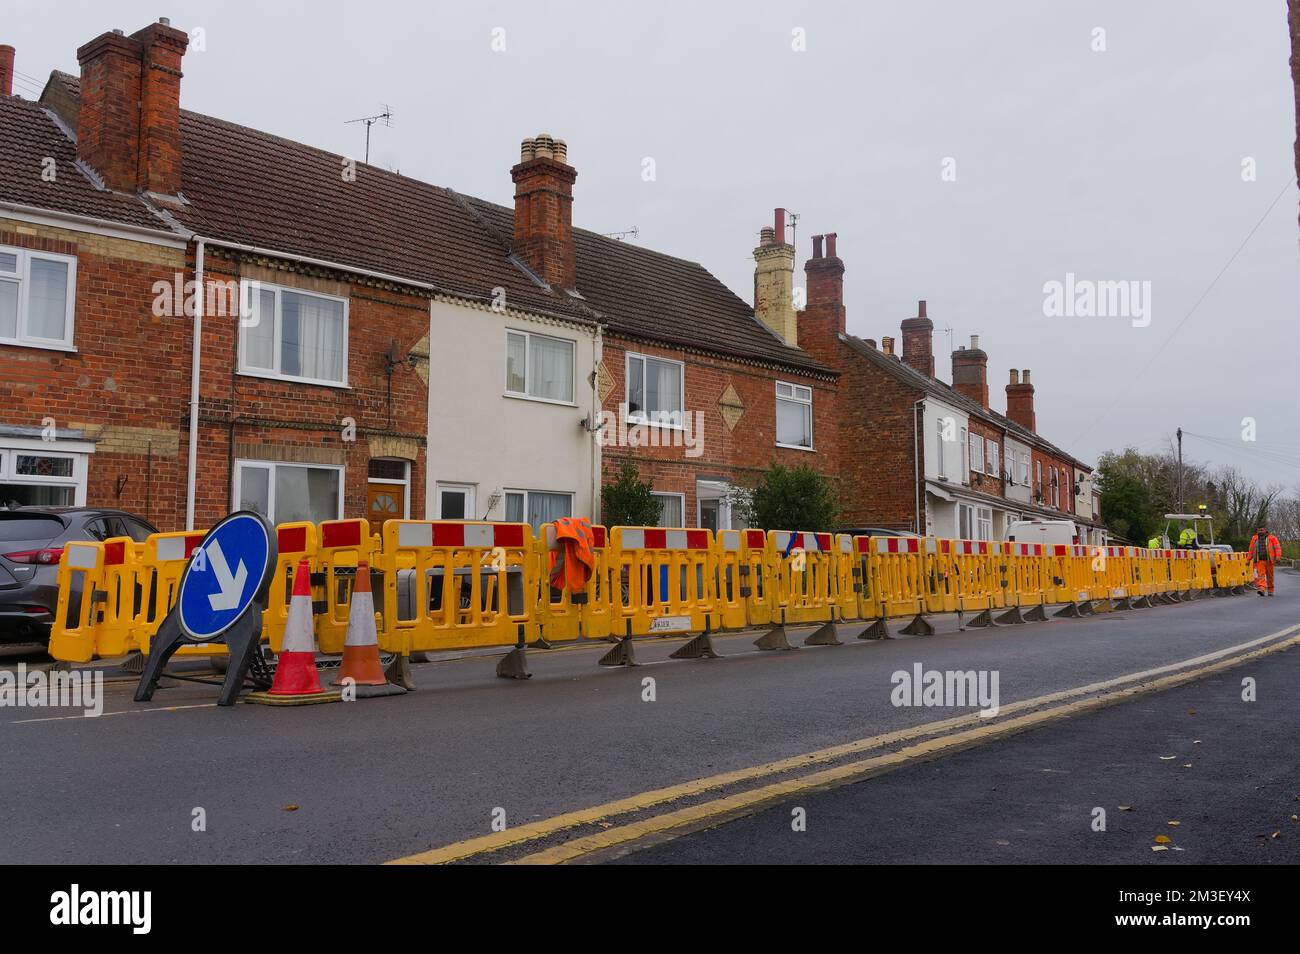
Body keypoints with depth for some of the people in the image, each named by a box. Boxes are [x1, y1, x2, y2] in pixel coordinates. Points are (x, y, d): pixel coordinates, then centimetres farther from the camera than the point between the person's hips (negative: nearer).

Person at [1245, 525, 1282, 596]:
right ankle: (1261, 589, -25)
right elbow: (1251, 550, 19)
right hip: (1259, 560, 1)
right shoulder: (1254, 538, 11)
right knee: (1260, 574, -12)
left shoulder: (1271, 538, 3)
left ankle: (1270, 590, 19)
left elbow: (1277, 547, -4)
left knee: (1270, 576, 7)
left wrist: (1278, 557, -17)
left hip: (1269, 560, -1)